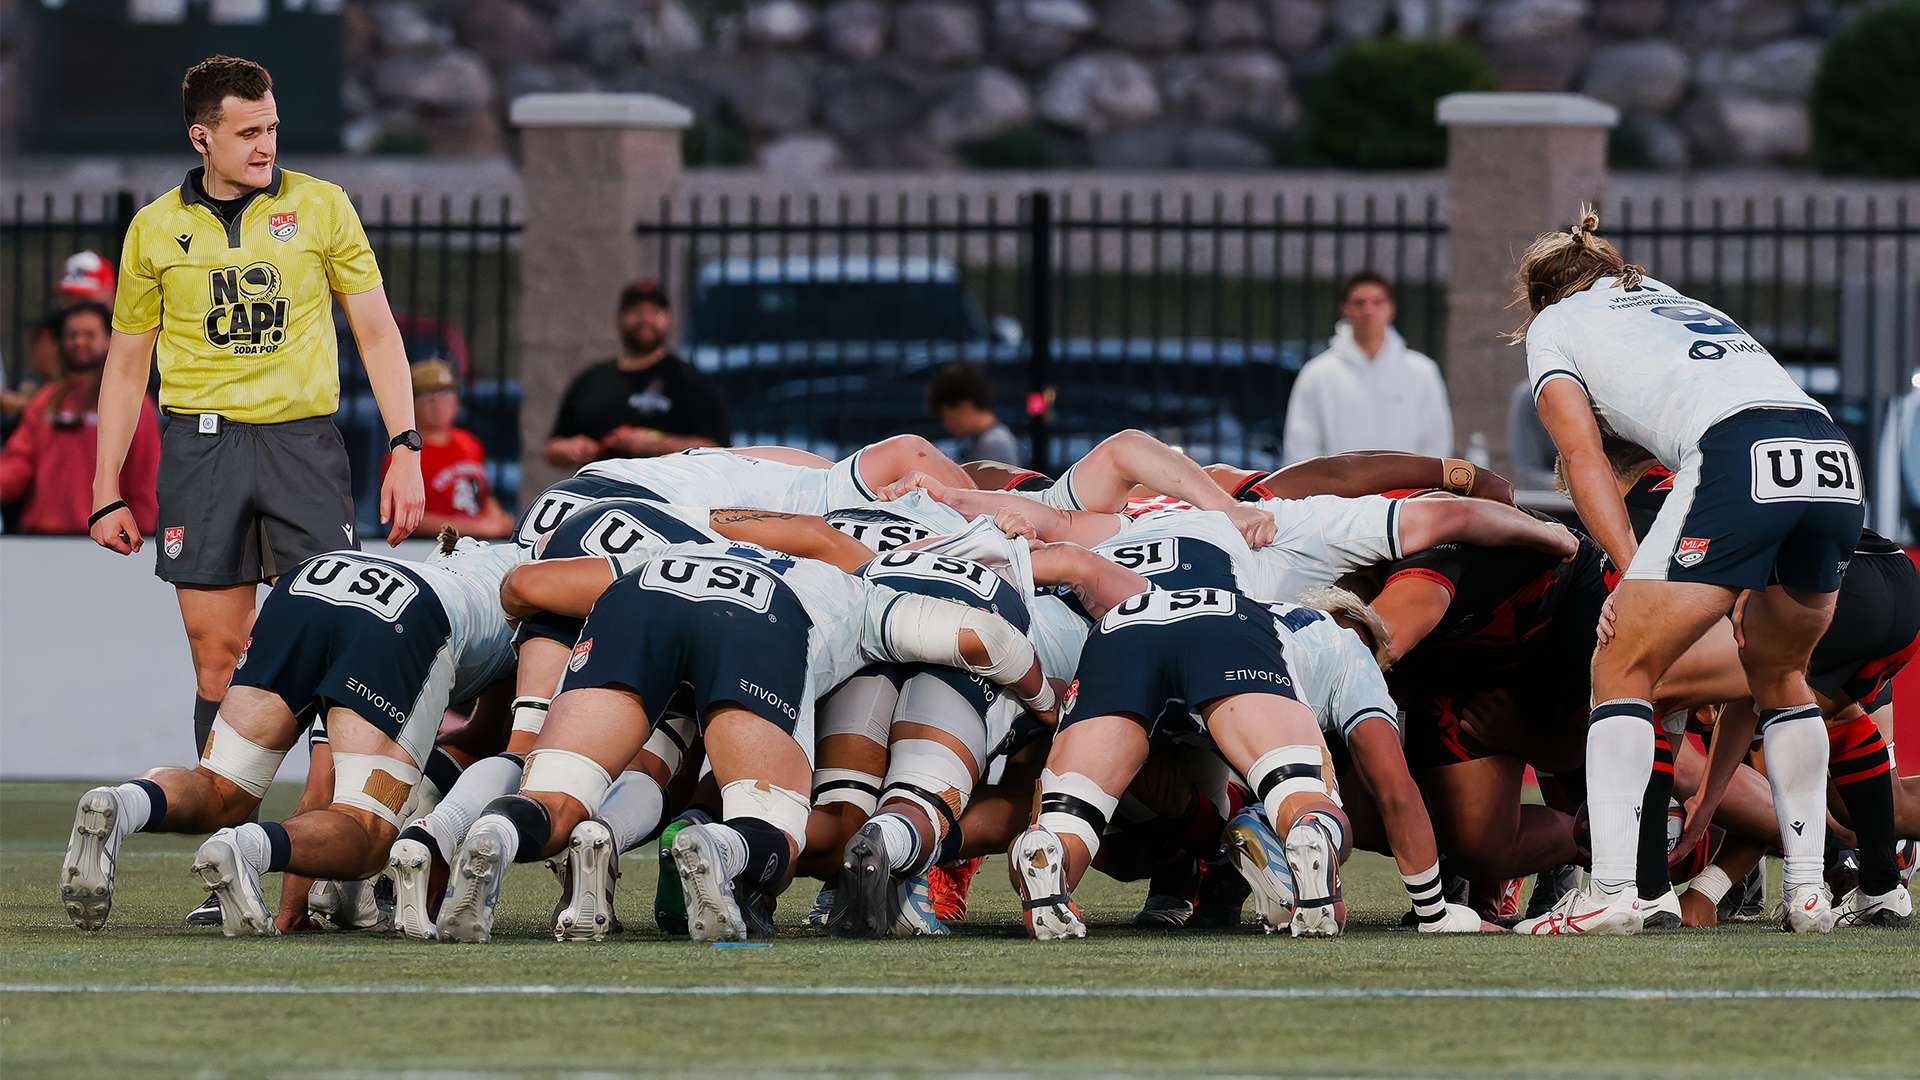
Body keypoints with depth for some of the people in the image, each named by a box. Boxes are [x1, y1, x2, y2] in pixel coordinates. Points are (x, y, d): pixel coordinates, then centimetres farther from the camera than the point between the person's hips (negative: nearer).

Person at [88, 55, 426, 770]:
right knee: (218, 654, -2)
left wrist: (406, 450, -1)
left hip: (304, 439, -1)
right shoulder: (155, 229, 8)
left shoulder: (321, 207, 6)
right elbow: (126, 363, 14)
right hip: (201, 442, 1)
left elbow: (376, 333, 8)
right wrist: (107, 493, 9)